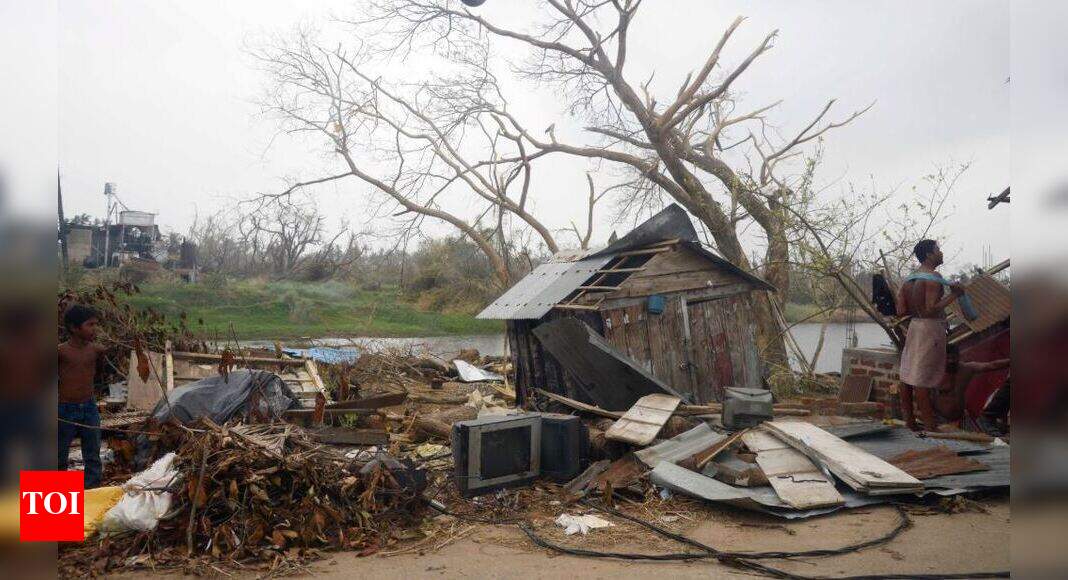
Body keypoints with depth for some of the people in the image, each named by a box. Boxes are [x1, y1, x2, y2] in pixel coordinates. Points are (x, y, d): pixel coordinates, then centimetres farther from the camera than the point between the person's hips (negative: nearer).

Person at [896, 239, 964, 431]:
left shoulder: (911, 278, 11)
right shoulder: (934, 278, -14)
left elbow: (903, 310, 9)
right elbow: (932, 309, -21)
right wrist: (953, 295, -13)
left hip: (914, 325, 9)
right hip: (930, 328, -9)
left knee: (908, 375, 9)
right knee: (923, 379, -7)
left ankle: (909, 421, 17)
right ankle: (930, 425, 0)